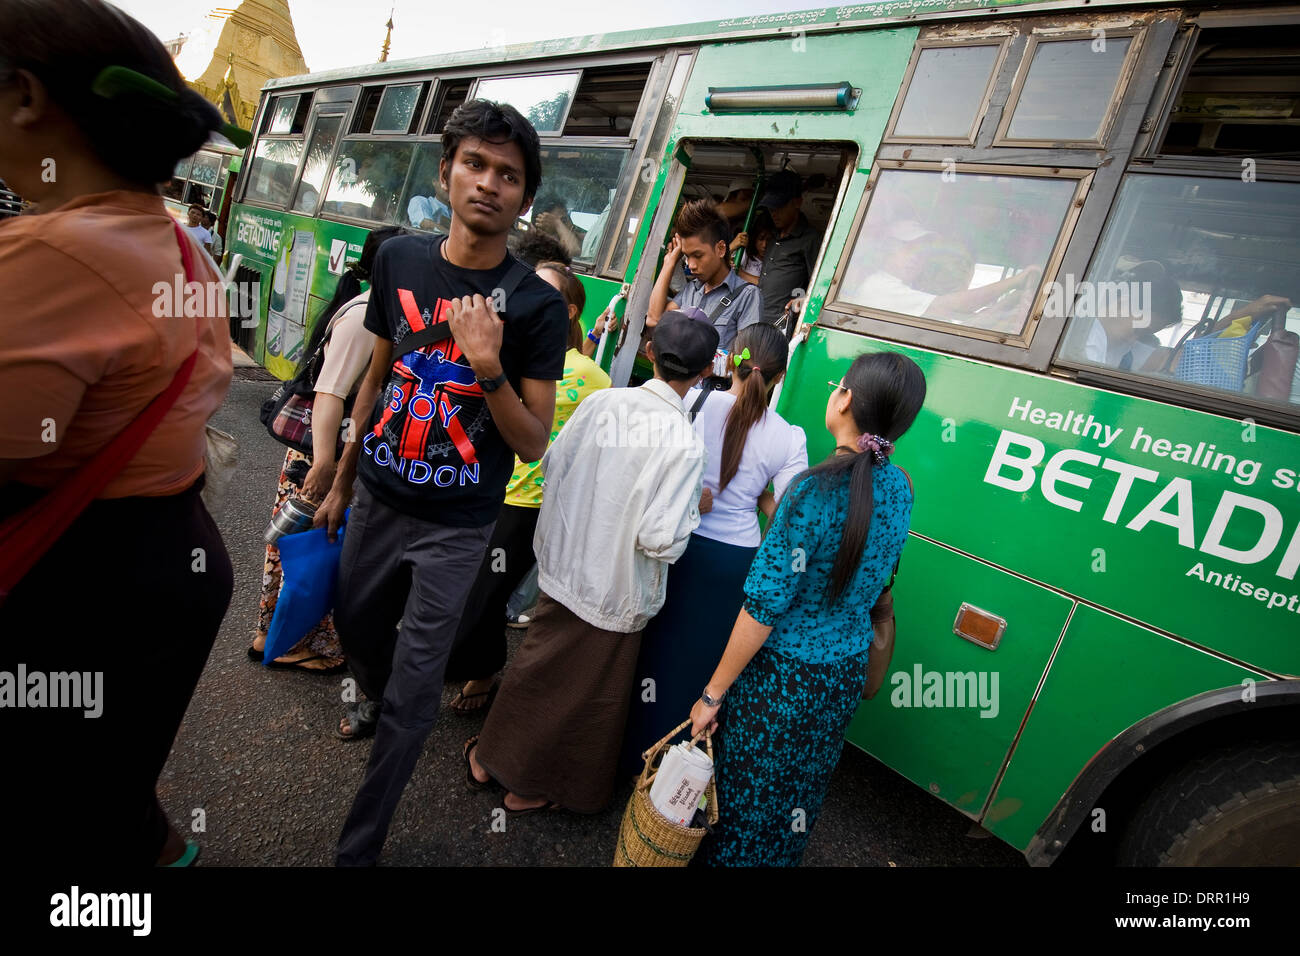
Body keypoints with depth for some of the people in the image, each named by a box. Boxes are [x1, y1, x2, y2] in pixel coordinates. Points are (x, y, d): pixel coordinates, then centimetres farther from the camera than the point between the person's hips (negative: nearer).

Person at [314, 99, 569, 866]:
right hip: (378, 499, 5)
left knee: (414, 690, 3)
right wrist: (342, 481, 16)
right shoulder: (400, 259, -1)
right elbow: (378, 379, 9)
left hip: (455, 524, -5)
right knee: (357, 625, 27)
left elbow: (533, 443, -14)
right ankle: (375, 697, 62)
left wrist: (488, 367, -30)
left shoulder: (536, 305, -15)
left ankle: (360, 846, 25)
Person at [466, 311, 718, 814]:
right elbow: (661, 541, -25)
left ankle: (489, 758, 45)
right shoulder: (686, 445, -23)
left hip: (562, 563, 5)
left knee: (538, 660, 26)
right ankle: (530, 787, 37)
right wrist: (695, 509, -7)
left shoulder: (602, 401, -9)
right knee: (588, 690, 18)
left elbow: (551, 465, 1)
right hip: (616, 590, -4)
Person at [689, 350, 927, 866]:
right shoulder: (900, 488, -5)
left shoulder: (815, 489, -27)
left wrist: (713, 693, -15)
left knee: (742, 793, 16)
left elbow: (764, 606, -24)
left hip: (784, 675, -6)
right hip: (847, 673, 7)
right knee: (797, 795, 27)